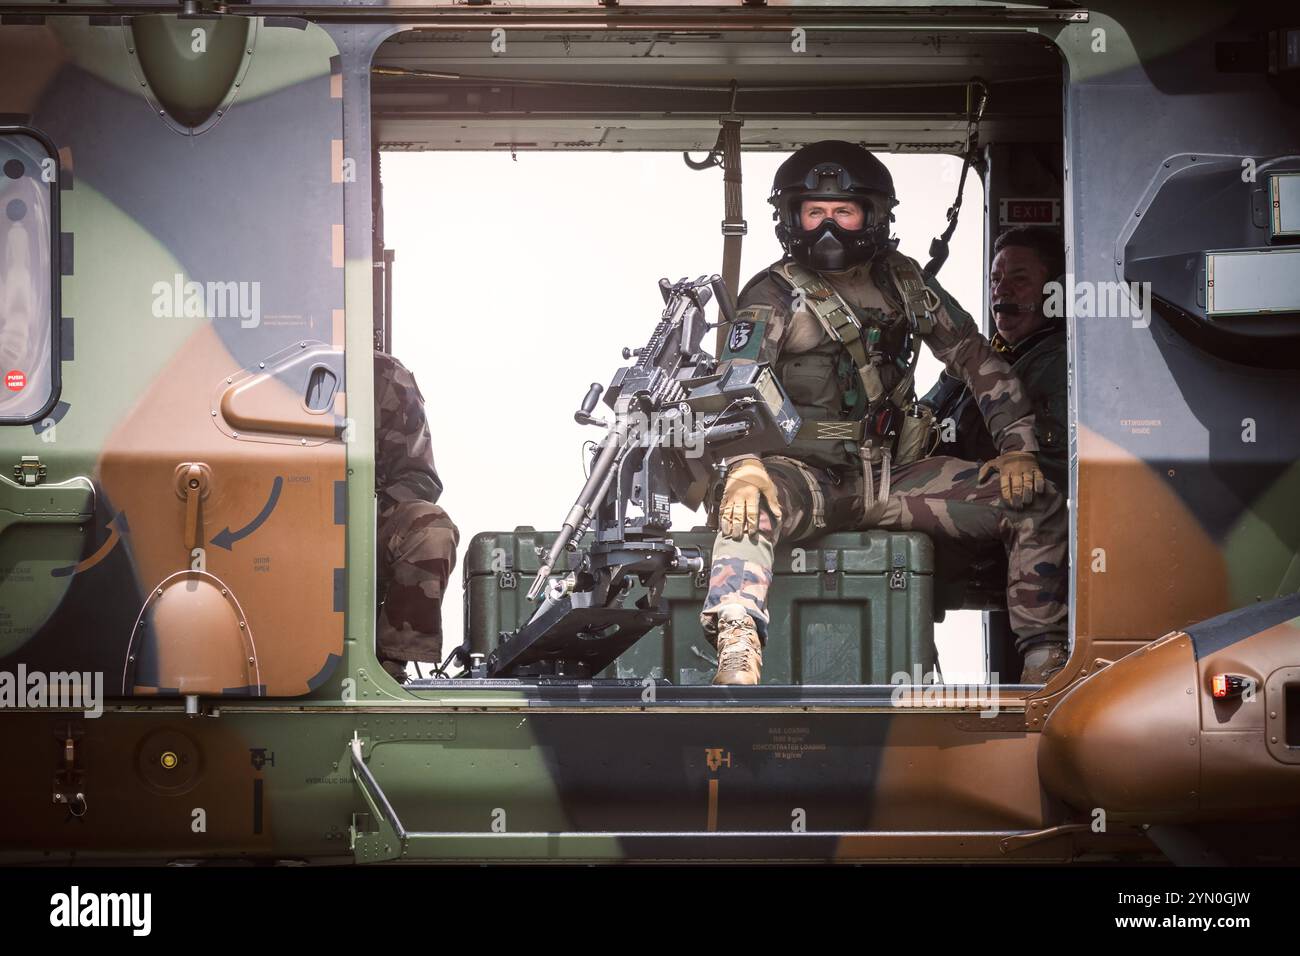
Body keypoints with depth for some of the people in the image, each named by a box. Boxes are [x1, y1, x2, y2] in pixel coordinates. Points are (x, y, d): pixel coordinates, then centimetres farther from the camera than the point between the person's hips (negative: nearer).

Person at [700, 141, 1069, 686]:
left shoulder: (902, 282, 11)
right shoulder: (774, 296, -2)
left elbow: (976, 359, 14)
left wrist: (1017, 450, 3)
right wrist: (743, 466, -35)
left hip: (897, 473, 4)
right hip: (809, 477, -4)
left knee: (1038, 504, -10)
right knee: (747, 505, -39)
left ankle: (1044, 661, -6)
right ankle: (737, 657, -48)